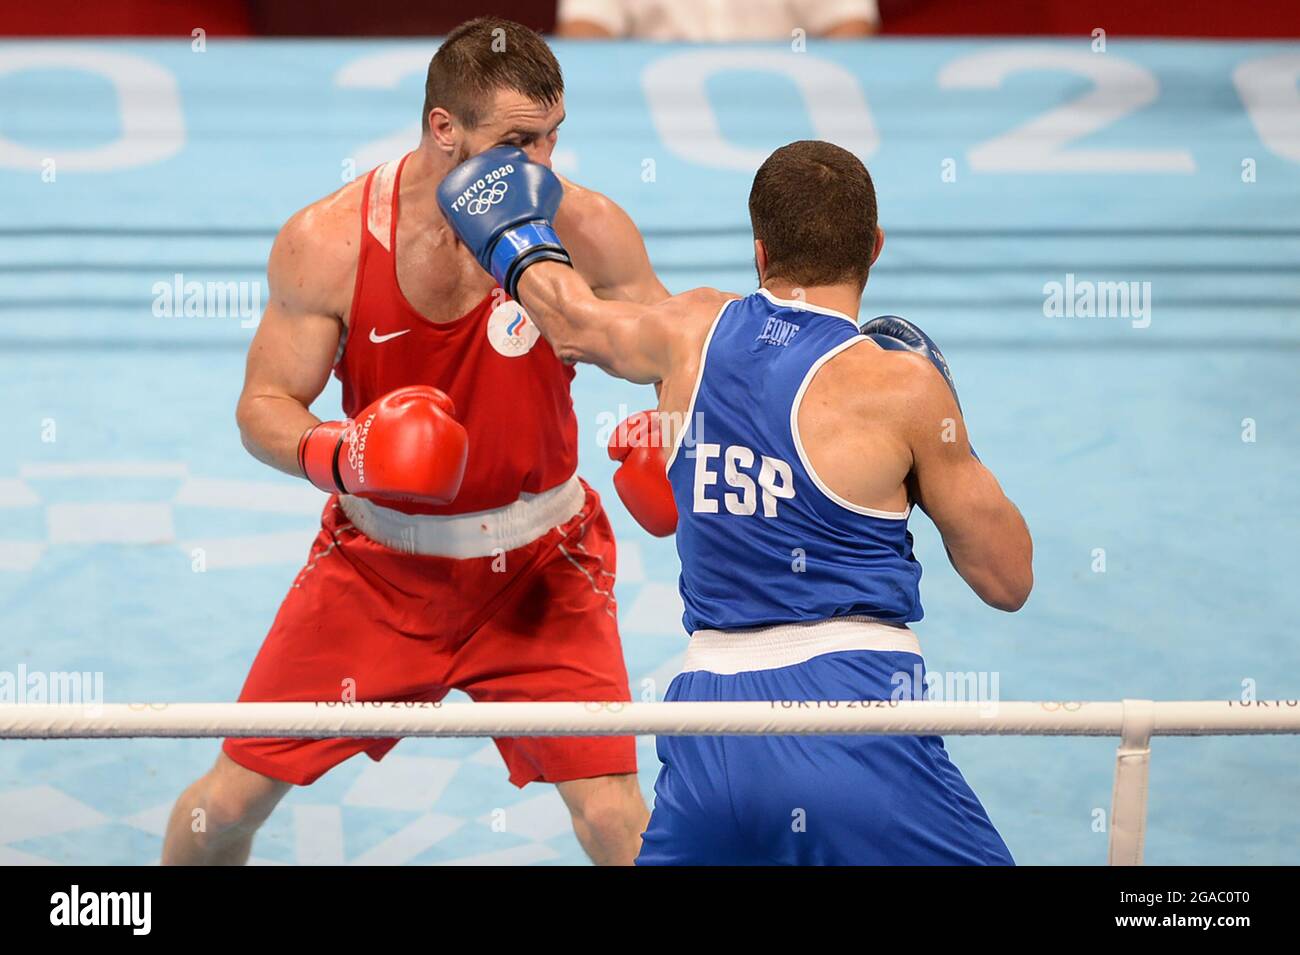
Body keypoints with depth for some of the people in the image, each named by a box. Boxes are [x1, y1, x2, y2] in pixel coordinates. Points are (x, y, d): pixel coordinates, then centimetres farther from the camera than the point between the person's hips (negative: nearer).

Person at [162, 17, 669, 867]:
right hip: (376, 563, 1)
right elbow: (263, 408, -8)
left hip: (538, 569, 0)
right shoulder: (327, 242, -16)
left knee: (616, 820, -13)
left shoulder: (585, 231, -16)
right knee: (230, 798, 2)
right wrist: (333, 456, -31)